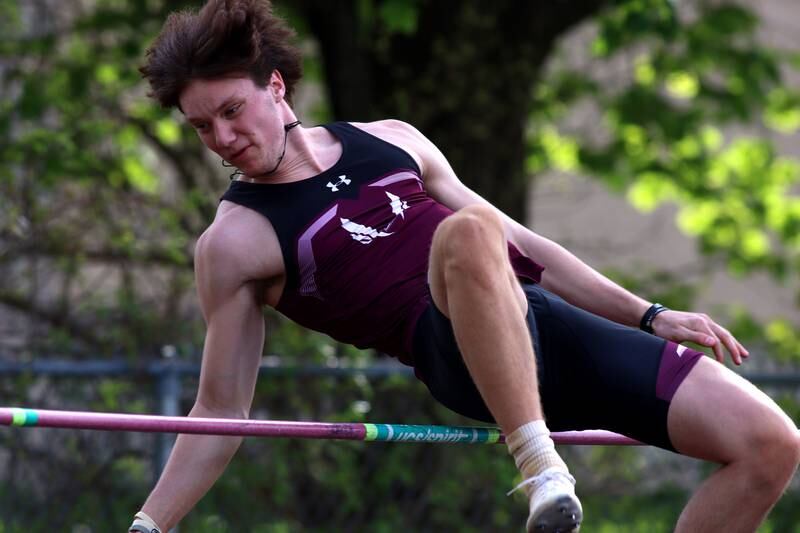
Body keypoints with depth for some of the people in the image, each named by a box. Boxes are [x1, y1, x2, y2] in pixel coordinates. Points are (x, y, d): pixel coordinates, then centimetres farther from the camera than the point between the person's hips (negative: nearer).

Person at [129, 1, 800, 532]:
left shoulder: (388, 140, 20)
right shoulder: (235, 241, 7)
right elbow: (220, 411, 8)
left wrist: (648, 315, 20)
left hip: (548, 320, 6)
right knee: (465, 232, -40)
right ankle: (541, 470, -43)